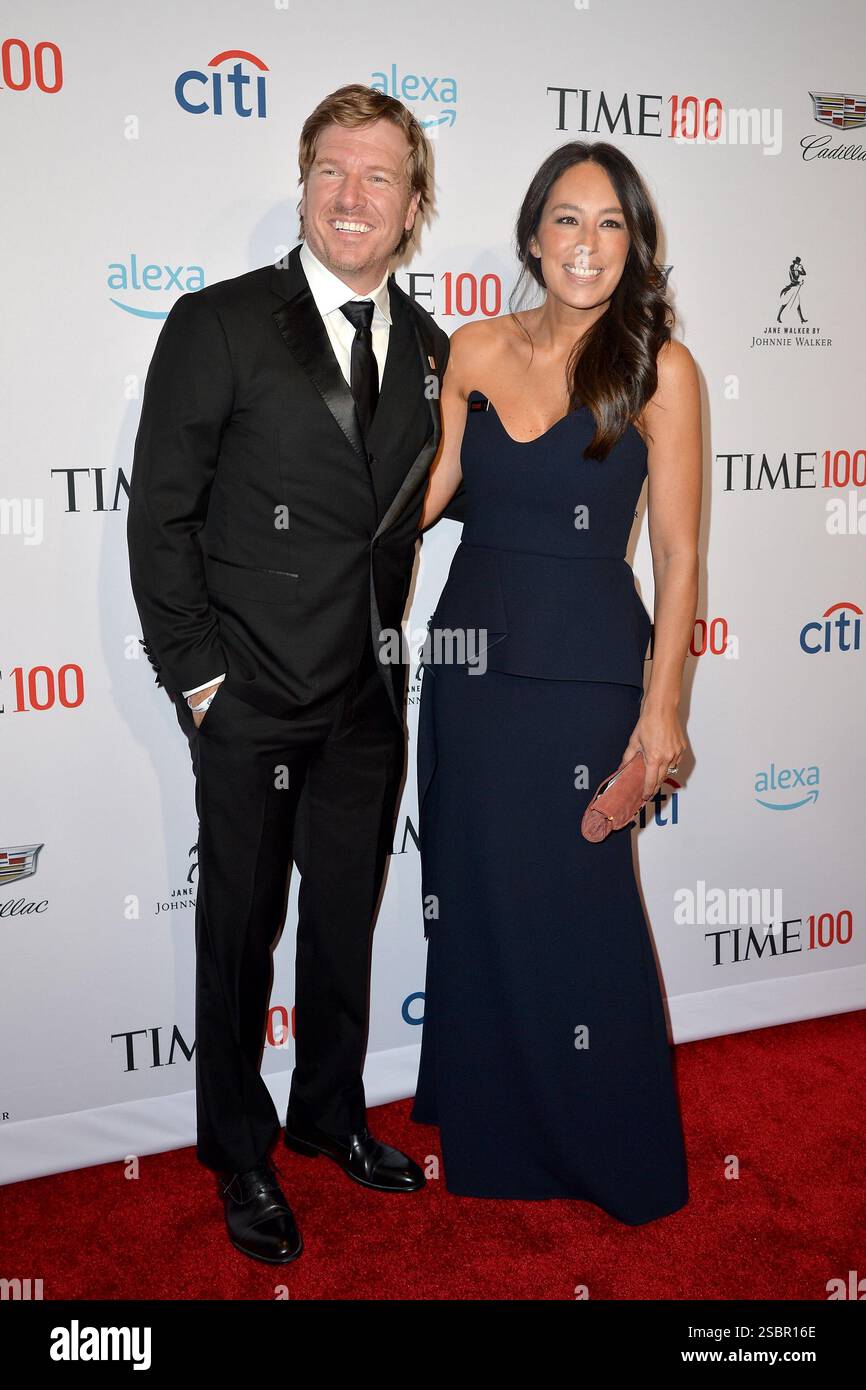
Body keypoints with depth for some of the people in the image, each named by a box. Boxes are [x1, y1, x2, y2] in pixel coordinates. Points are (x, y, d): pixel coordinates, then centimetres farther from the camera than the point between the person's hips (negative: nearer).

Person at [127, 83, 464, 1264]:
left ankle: (331, 1115, 40)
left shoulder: (431, 348, 7)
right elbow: (160, 513, -7)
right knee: (242, 932, 9)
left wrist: (404, 647, 5)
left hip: (371, 698, 4)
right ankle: (240, 1156, 30)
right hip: (252, 695, -4)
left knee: (348, 920, 17)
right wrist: (193, 673, -10)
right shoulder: (218, 324, -7)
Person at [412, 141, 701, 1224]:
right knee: (475, 898, 13)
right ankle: (490, 1125, 36)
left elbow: (677, 553, -6)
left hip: (584, 666, -4)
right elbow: (428, 489, 10)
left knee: (576, 905, 4)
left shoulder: (657, 367, -6)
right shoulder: (477, 347, 5)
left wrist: (662, 706, -9)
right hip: (471, 651, 4)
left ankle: (612, 1151, 28)